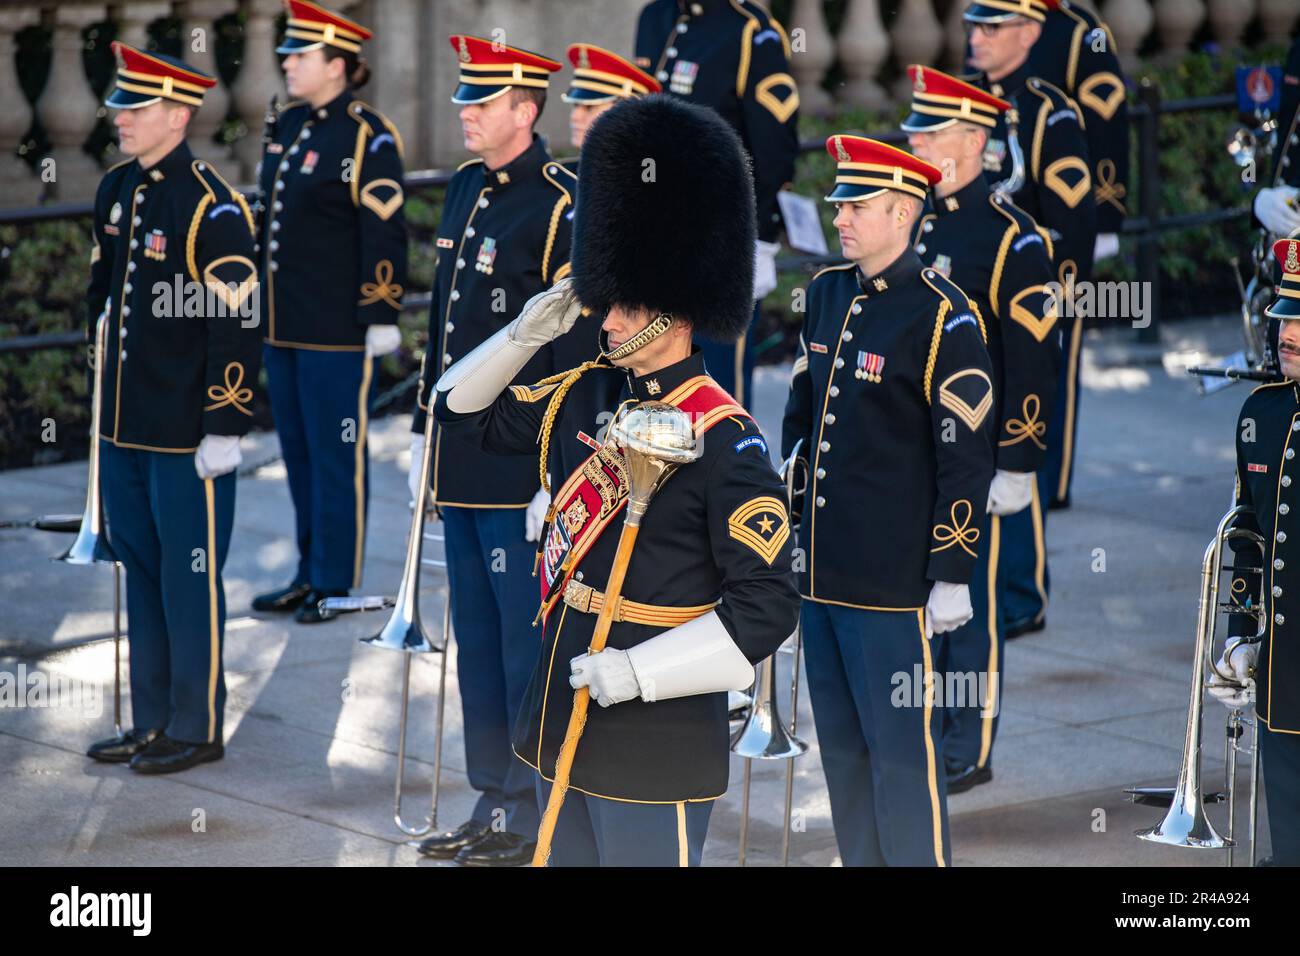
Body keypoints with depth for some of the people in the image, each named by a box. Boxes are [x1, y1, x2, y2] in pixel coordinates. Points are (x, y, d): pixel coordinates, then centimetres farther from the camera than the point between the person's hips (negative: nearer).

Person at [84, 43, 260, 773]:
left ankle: (199, 729, 11)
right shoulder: (116, 191, 9)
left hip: (187, 435, -8)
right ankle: (153, 721, 24)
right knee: (141, 572, 14)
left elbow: (239, 324, -16)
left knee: (191, 578, 1)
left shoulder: (212, 207, -15)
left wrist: (225, 428, -17)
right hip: (124, 425, 8)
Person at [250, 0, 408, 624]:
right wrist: (260, 301, 20)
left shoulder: (367, 136, -12)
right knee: (298, 448, 14)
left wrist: (382, 317, -17)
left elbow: (384, 232, -15)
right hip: (286, 323, 8)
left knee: (337, 453, 0)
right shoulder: (287, 127, 12)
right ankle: (310, 574, 24)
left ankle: (337, 583, 8)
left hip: (339, 329, -8)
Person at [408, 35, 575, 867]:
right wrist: (426, 430, 19)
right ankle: (493, 808, 24)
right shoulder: (466, 190, 12)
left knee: (527, 643, -1)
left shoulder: (560, 206, -14)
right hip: (464, 463, 9)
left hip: (521, 472, -8)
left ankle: (539, 824, 7)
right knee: (477, 641, 14)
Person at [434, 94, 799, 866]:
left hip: (657, 748, -8)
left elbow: (768, 606, -19)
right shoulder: (588, 394, 5)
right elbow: (466, 411, 20)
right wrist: (527, 333, 3)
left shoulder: (724, 442, -17)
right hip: (565, 724, 8)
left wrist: (640, 671, -23)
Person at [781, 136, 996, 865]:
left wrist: (952, 577, -14)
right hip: (820, 569, 7)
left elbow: (967, 455, -13)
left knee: (901, 750, 0)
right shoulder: (828, 293, 9)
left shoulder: (942, 315, -13)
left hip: (893, 583, -7)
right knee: (842, 746, 15)